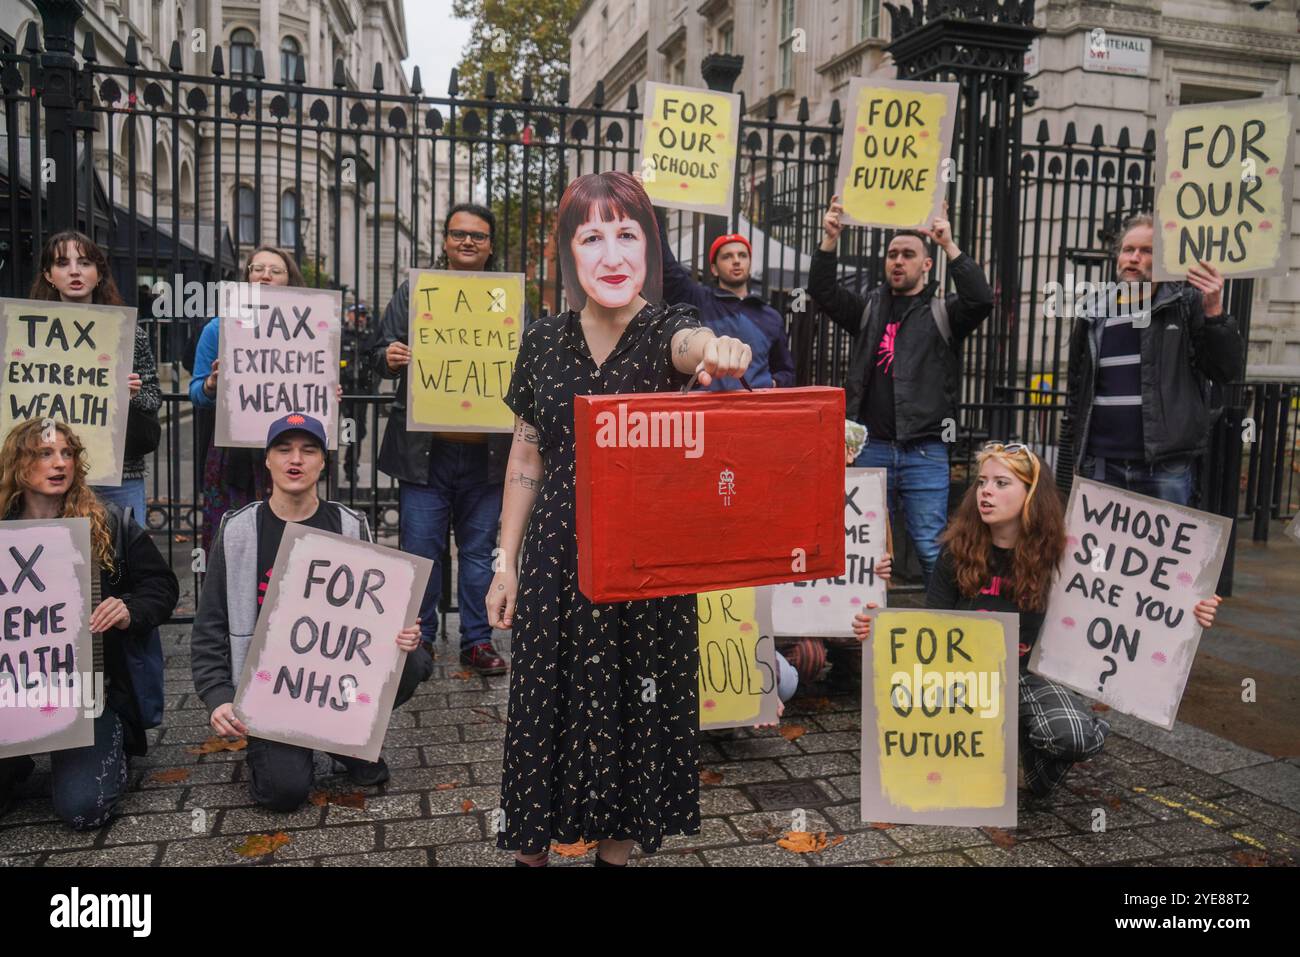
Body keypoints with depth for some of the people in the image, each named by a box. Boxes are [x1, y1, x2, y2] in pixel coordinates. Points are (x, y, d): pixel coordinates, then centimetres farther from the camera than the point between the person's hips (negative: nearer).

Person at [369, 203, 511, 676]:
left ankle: (477, 641, 21)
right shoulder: (413, 291, 7)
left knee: (478, 550, 10)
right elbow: (380, 352, 8)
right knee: (419, 550, 4)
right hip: (425, 448, 0)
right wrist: (389, 358, -15)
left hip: (485, 451, 1)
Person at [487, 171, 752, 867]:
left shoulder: (668, 329, -7)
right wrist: (507, 562, 7)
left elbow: (689, 342, -34)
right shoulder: (543, 341, 1)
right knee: (544, 706, 8)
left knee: (634, 710, 9)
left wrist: (716, 348, -58)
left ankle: (615, 849, 33)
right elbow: (526, 457, 8)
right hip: (555, 560, 2)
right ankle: (530, 848, 30)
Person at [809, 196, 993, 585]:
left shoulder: (943, 313, 6)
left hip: (925, 453, -3)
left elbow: (981, 299, -13)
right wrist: (829, 241, -12)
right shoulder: (869, 308, 14)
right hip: (871, 447, 3)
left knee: (932, 549, -3)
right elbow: (823, 291, 2)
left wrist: (950, 246, -20)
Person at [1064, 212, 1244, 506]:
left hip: (1166, 470, -3)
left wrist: (1214, 313, -17)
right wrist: (1076, 450, 13)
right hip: (1101, 467, 3)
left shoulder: (1185, 304, 1)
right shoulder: (1093, 312, 9)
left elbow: (1227, 370, -4)